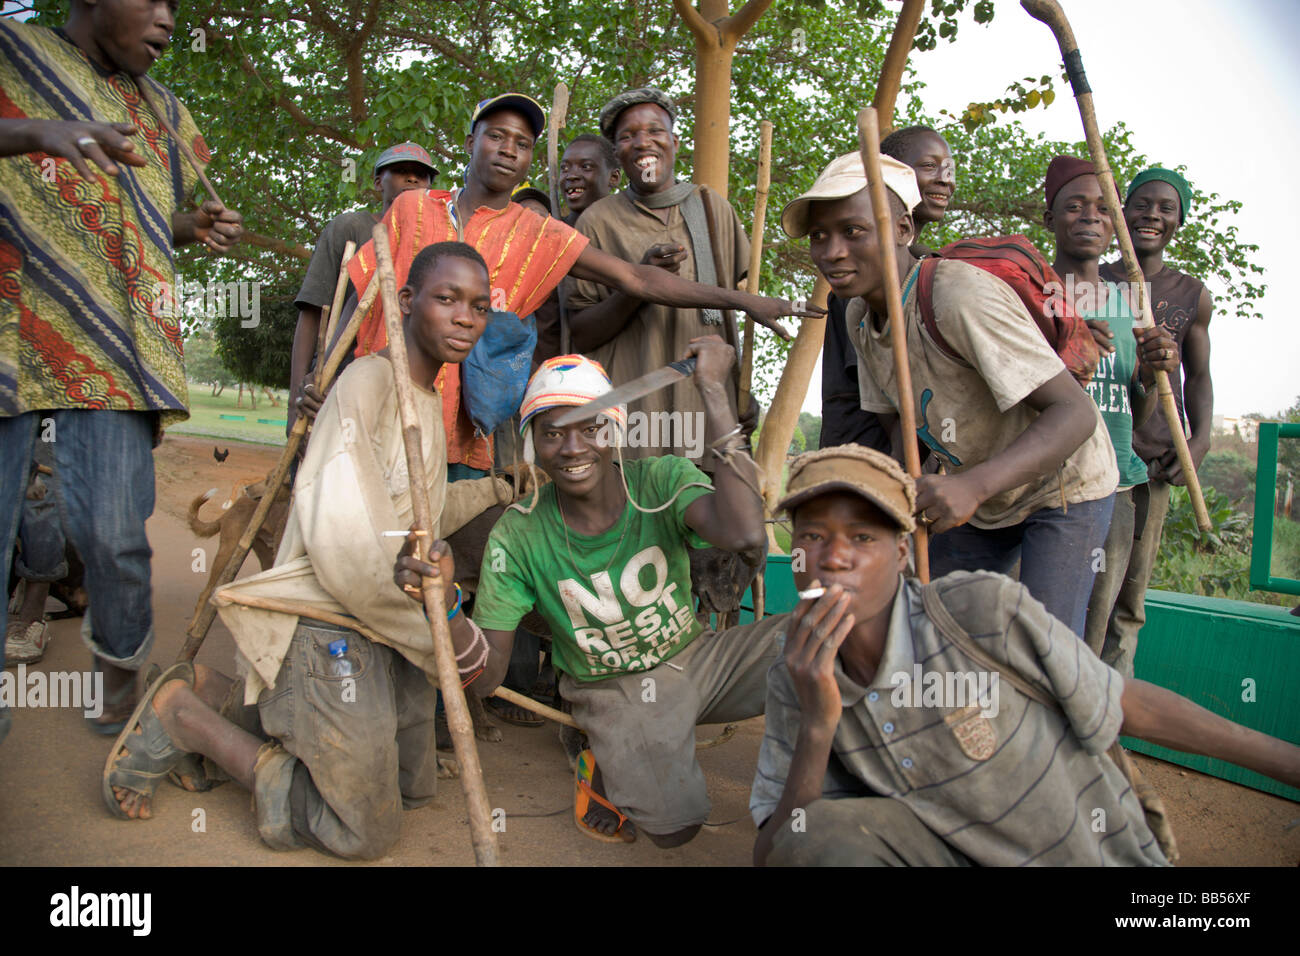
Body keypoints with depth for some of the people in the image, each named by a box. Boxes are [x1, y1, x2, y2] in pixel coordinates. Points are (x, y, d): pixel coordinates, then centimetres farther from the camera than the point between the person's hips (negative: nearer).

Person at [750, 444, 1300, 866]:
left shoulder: (982, 610, -25)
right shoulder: (798, 681, -12)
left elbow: (1130, 706, -9)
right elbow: (775, 861, -14)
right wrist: (818, 724, -28)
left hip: (1093, 852, -1)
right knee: (819, 833, -24)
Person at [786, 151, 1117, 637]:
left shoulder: (962, 298, -32)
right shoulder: (860, 314, -7)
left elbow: (1074, 413, -34)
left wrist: (973, 486, -47)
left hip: (1061, 488, -7)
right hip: (981, 496, 7)